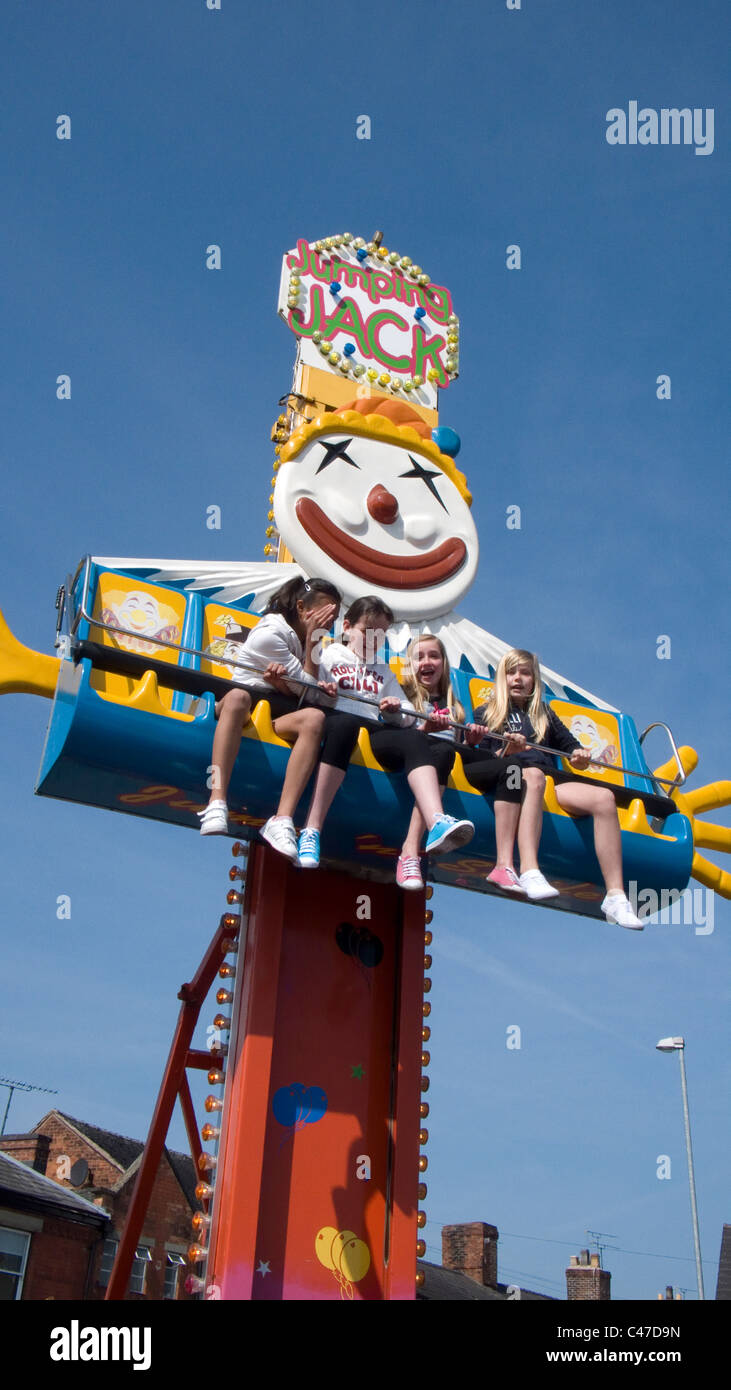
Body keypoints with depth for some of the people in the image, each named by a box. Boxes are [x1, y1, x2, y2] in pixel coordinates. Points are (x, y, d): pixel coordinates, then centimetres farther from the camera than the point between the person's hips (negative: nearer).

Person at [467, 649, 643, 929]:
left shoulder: (544, 714, 32)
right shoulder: (486, 713, 20)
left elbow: (570, 745, 24)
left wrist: (579, 756, 0)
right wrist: (506, 751, -15)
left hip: (550, 778, 4)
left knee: (604, 798, -26)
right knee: (533, 774, -42)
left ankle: (615, 895, -34)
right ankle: (528, 873, -57)